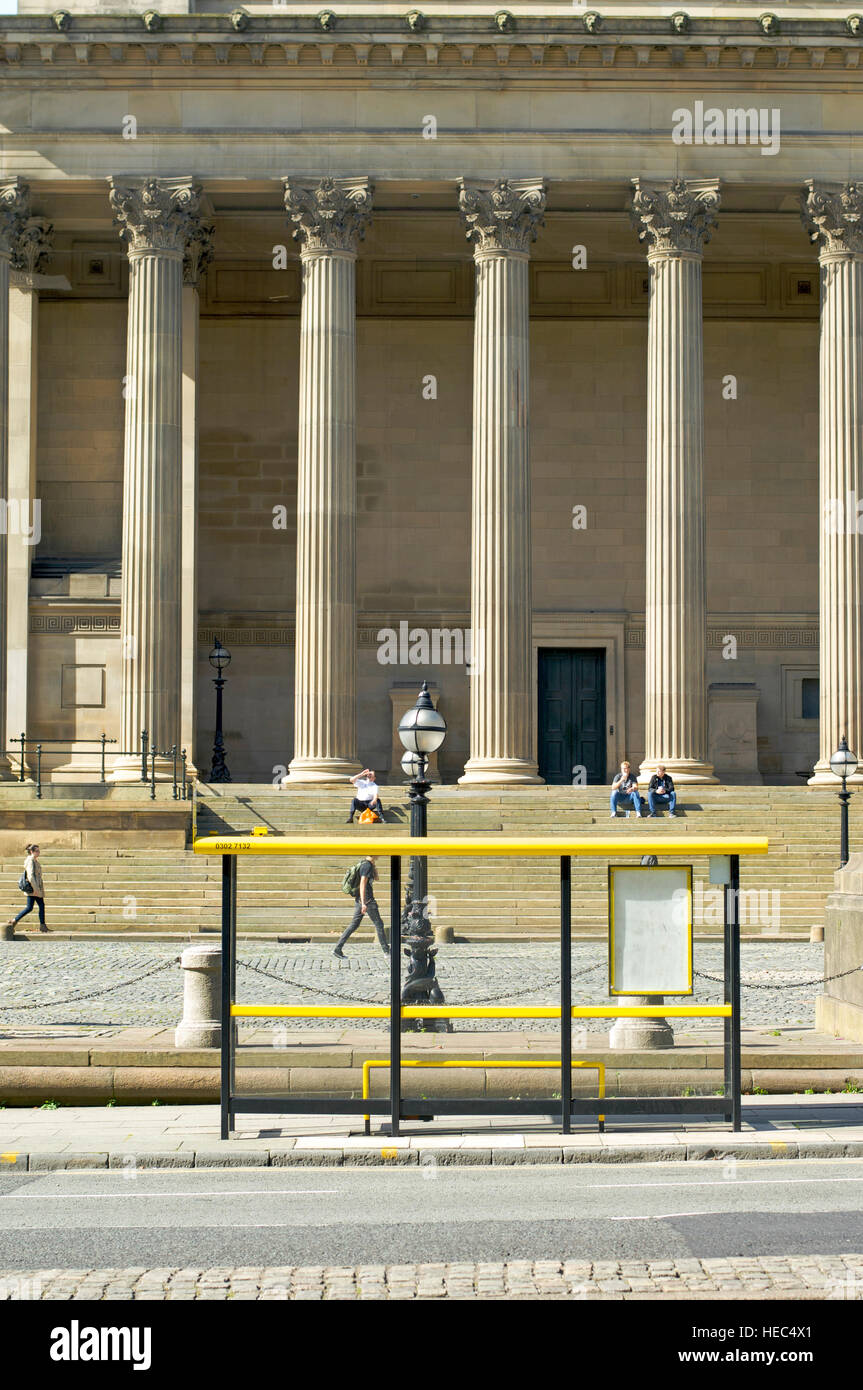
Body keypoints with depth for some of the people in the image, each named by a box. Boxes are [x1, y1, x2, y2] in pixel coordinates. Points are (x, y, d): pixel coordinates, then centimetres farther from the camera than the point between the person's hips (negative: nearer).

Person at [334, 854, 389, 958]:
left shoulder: (367, 864, 15)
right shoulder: (367, 866, -14)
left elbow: (375, 879, 28)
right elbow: (362, 884, -21)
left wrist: (374, 866, 14)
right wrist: (363, 903, -26)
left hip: (359, 899, 9)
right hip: (367, 900, -9)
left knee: (354, 925, 8)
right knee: (378, 924, 1)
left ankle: (338, 949, 4)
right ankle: (386, 951, 7)